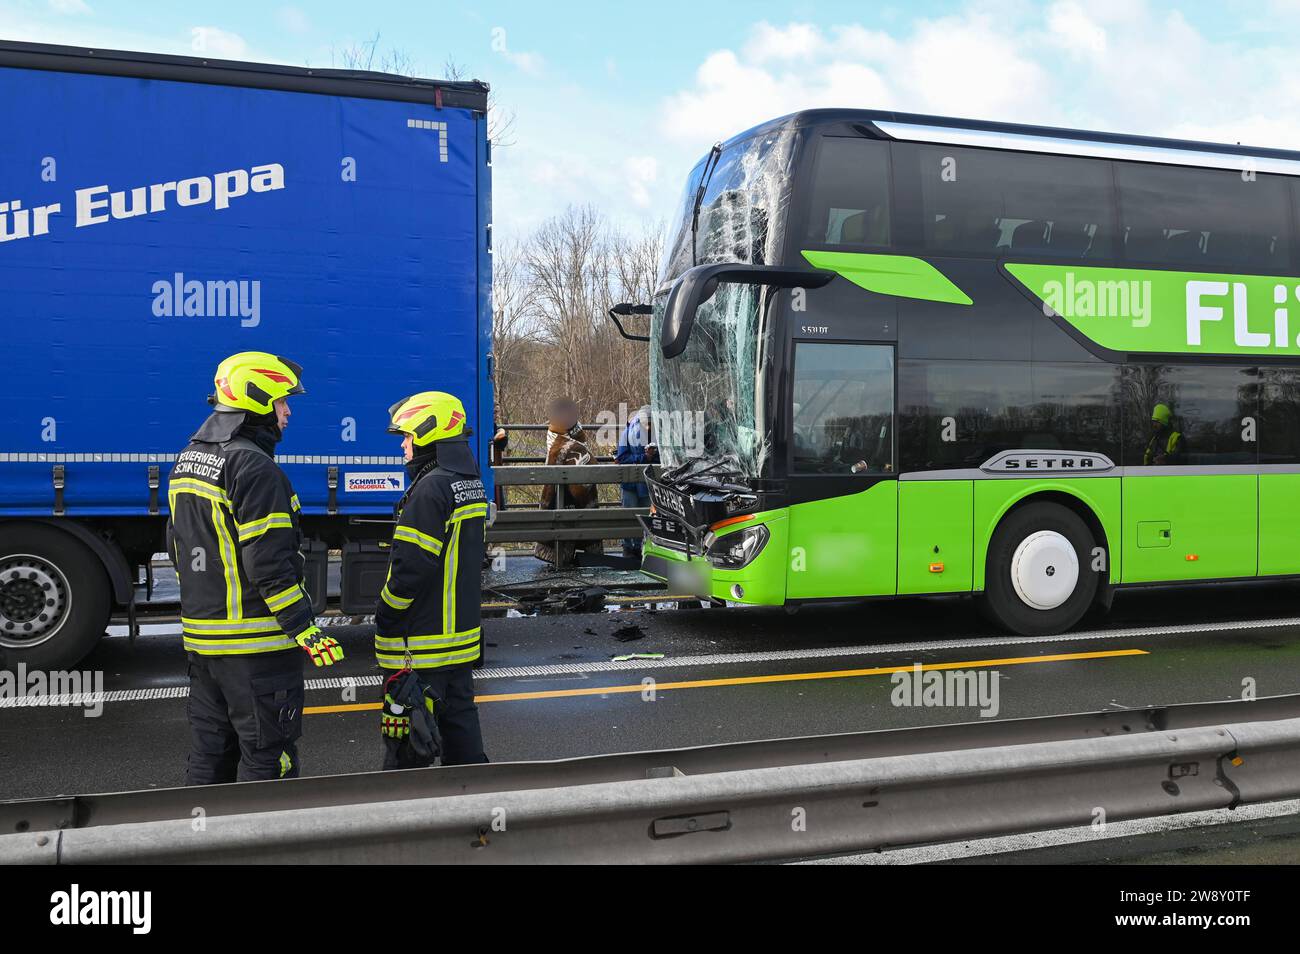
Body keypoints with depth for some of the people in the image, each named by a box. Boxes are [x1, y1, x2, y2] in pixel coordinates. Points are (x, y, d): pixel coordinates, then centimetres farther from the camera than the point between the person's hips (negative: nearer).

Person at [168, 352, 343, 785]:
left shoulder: (187, 460, 12)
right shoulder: (254, 467, -17)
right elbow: (270, 564, -22)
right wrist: (307, 631, -19)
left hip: (201, 636, 9)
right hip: (256, 644, -9)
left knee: (209, 754, 18)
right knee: (267, 759, 1)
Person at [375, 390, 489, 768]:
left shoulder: (430, 489, -18)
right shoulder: (472, 486, 11)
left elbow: (411, 565, -20)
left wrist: (384, 618, -8)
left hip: (420, 645, -9)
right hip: (461, 636, 9)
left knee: (406, 750, 1)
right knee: (460, 724, 16)